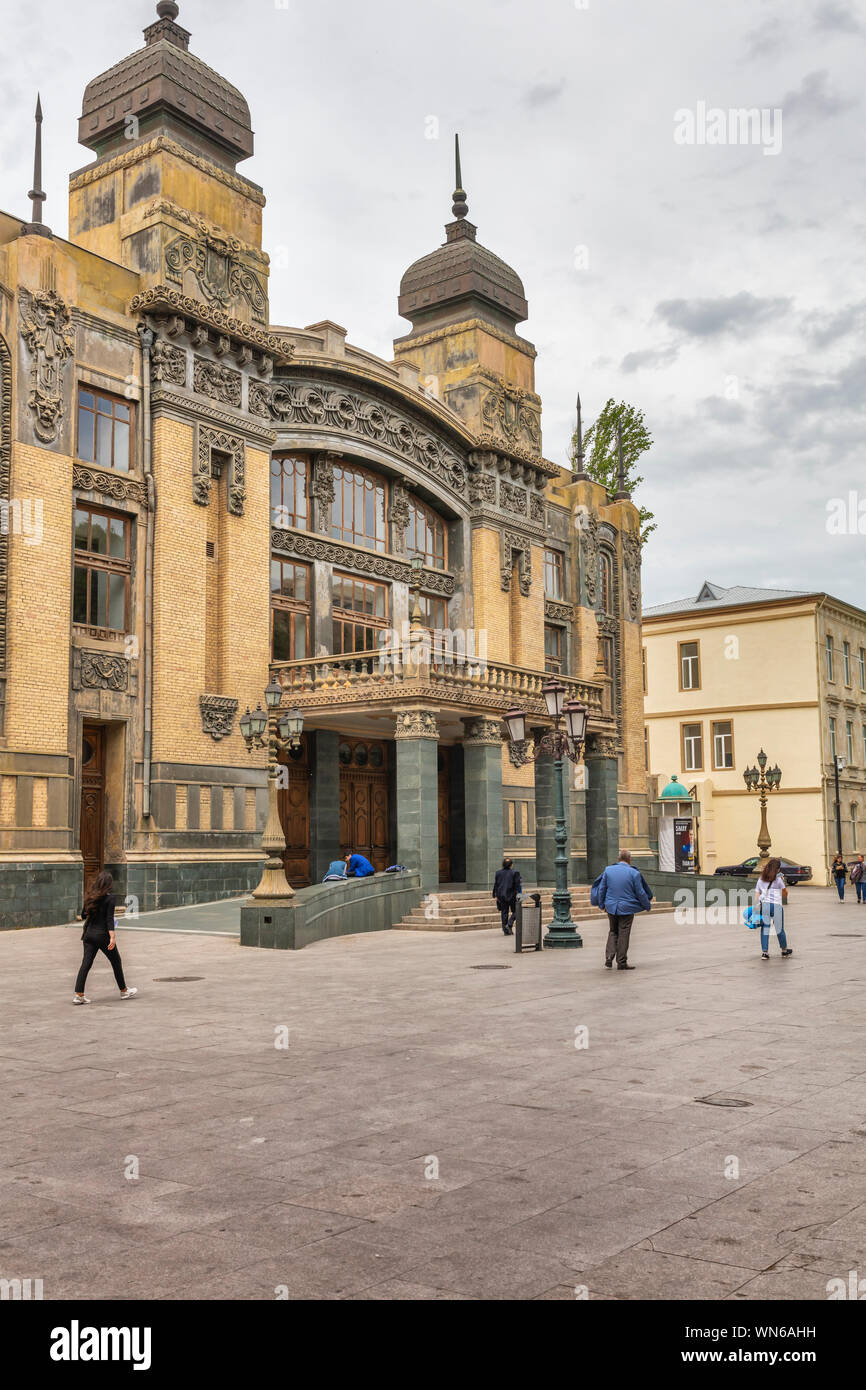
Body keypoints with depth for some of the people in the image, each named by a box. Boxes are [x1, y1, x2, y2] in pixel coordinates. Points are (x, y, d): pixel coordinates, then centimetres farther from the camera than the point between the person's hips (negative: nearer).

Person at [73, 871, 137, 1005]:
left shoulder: (90, 896, 4)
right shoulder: (109, 897, -11)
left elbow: (83, 916, 12)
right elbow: (110, 918, -18)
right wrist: (112, 937, -20)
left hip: (89, 934, 5)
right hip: (102, 934, -5)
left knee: (86, 963, 3)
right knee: (116, 962, 11)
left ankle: (79, 994, -5)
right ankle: (124, 991, 23)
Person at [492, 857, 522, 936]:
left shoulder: (498, 873, 4)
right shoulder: (515, 873, -7)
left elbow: (495, 885, 7)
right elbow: (517, 885, -8)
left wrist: (495, 895, 12)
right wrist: (518, 895, -4)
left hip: (501, 896, 3)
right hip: (512, 896, -3)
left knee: (504, 913, 9)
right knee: (515, 911, 10)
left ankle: (506, 931, 7)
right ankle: (509, 925, -11)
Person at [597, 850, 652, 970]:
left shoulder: (608, 870, 0)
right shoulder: (634, 873, -9)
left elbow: (602, 889, 5)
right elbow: (640, 893, -5)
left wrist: (602, 904, 19)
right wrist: (648, 906, 11)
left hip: (611, 907, 3)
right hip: (626, 908, -3)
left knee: (613, 932, 17)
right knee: (624, 934, 4)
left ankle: (608, 959, 5)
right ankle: (621, 963, 8)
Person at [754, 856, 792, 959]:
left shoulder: (761, 880, 8)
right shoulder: (778, 879, -3)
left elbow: (757, 895, 4)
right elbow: (785, 894, 5)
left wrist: (756, 908, 4)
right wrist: (784, 882, 15)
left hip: (764, 905, 3)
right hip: (776, 906, -3)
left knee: (765, 928, 4)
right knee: (780, 929, 13)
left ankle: (764, 952, -2)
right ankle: (784, 949, 30)